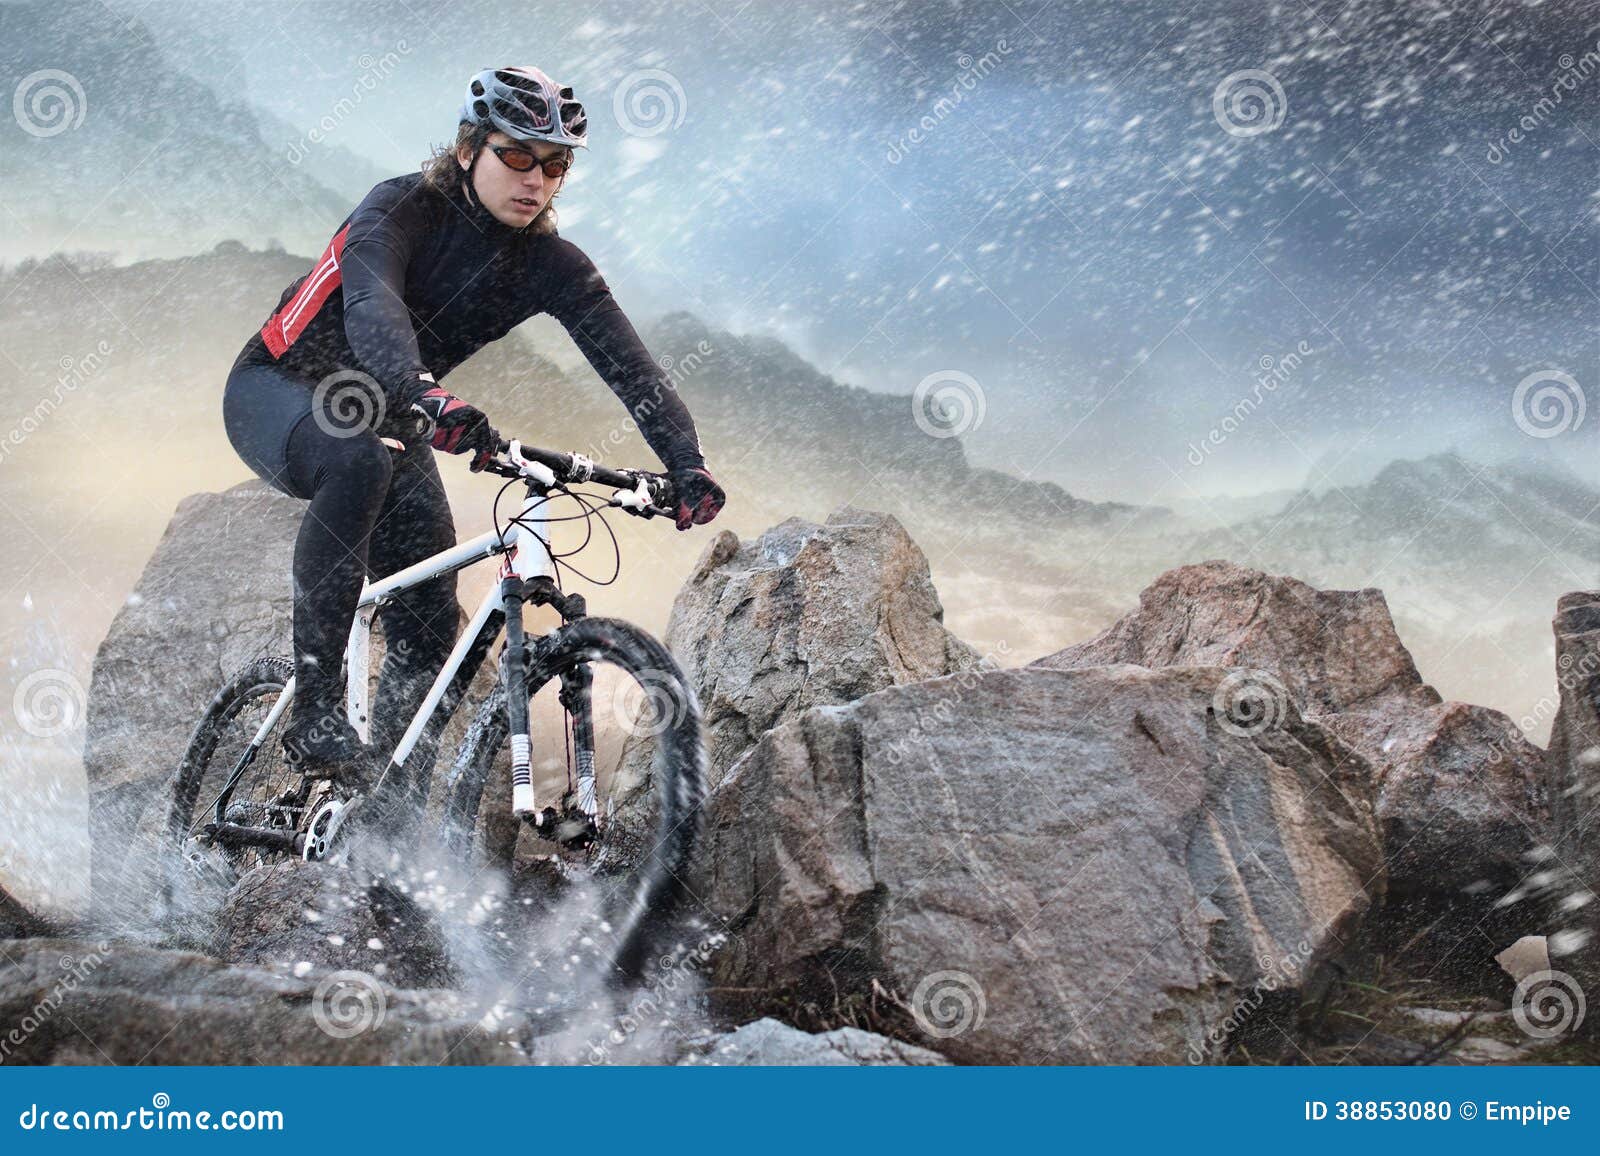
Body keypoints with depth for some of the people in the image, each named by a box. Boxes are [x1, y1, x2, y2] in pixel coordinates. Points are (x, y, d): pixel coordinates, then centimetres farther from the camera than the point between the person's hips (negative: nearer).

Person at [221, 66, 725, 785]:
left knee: (429, 627, -5)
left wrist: (686, 463, -36)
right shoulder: (402, 210, -24)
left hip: (387, 421, 6)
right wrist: (428, 397, -63)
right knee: (357, 466, -39)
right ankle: (314, 713, -35)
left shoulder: (552, 265, -10)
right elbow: (372, 308, -43)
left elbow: (629, 365, -20)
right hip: (280, 391, -6)